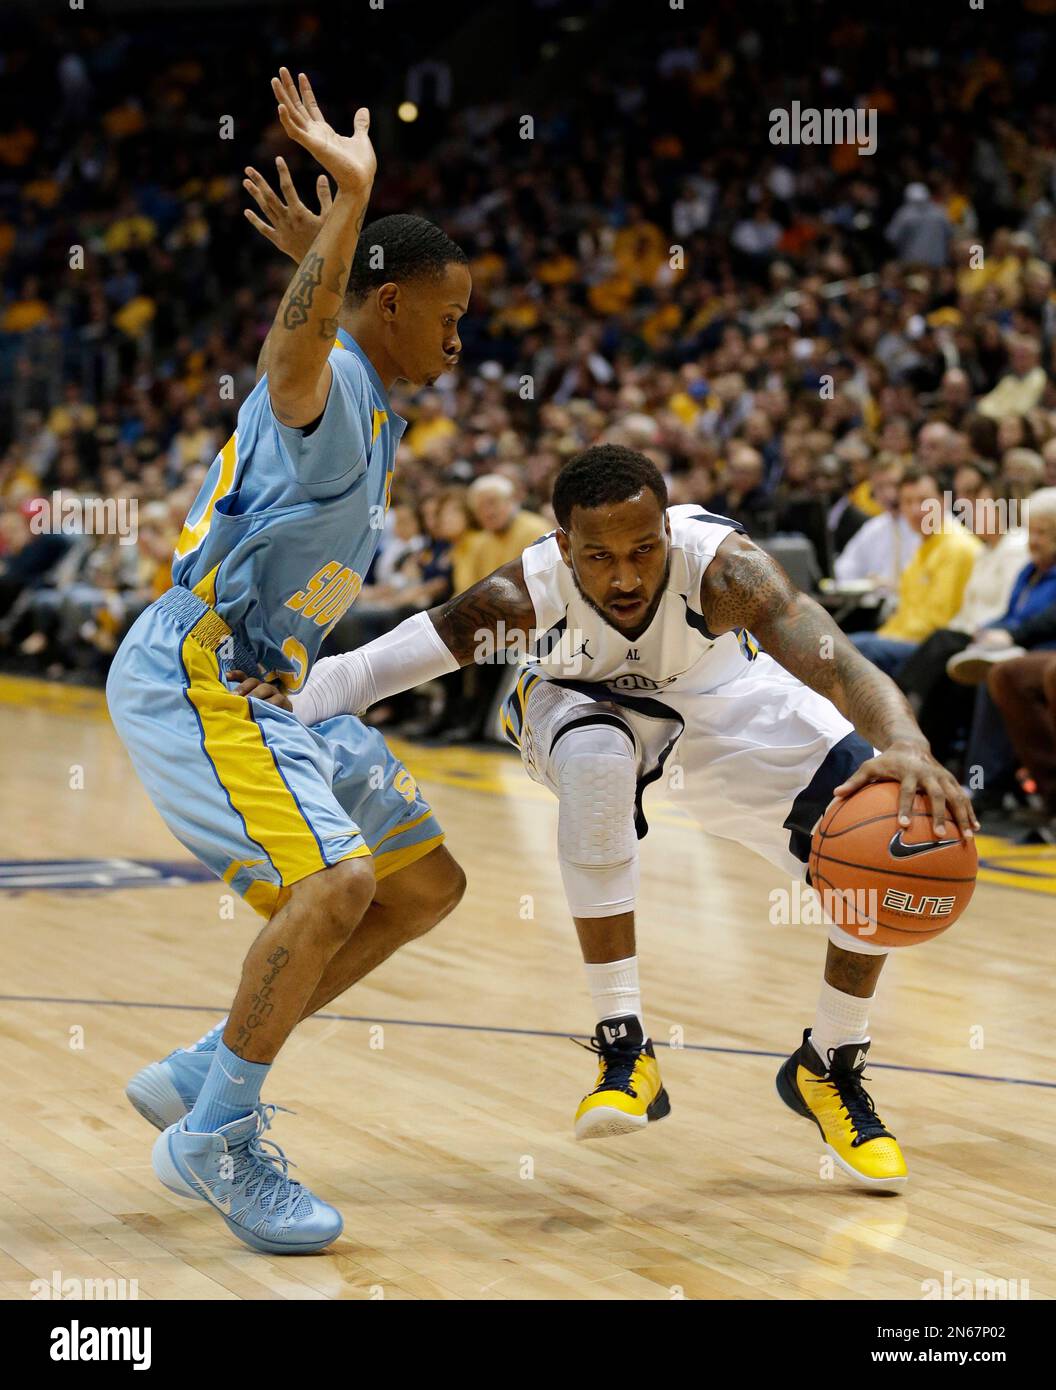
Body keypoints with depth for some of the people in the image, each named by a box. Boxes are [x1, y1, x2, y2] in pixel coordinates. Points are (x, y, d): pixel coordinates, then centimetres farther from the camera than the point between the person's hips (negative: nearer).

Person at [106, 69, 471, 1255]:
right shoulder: (328, 381, -16)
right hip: (189, 679, -10)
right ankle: (215, 1139, -13)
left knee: (425, 882, 11)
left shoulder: (370, 401, 14)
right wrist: (349, 201, -53)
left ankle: (198, 1078, 13)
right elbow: (296, 342, -42)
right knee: (336, 881, -26)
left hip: (261, 686, 10)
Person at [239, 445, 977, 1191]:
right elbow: (385, 660, -31)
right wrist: (289, 705, -51)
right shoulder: (527, 589, -35)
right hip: (585, 700, -1)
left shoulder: (719, 563, -40)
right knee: (596, 757, -38)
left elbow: (840, 663, -53)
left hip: (719, 695, 1)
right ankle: (625, 1051, -26)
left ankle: (830, 1068, 8)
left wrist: (905, 746, -73)